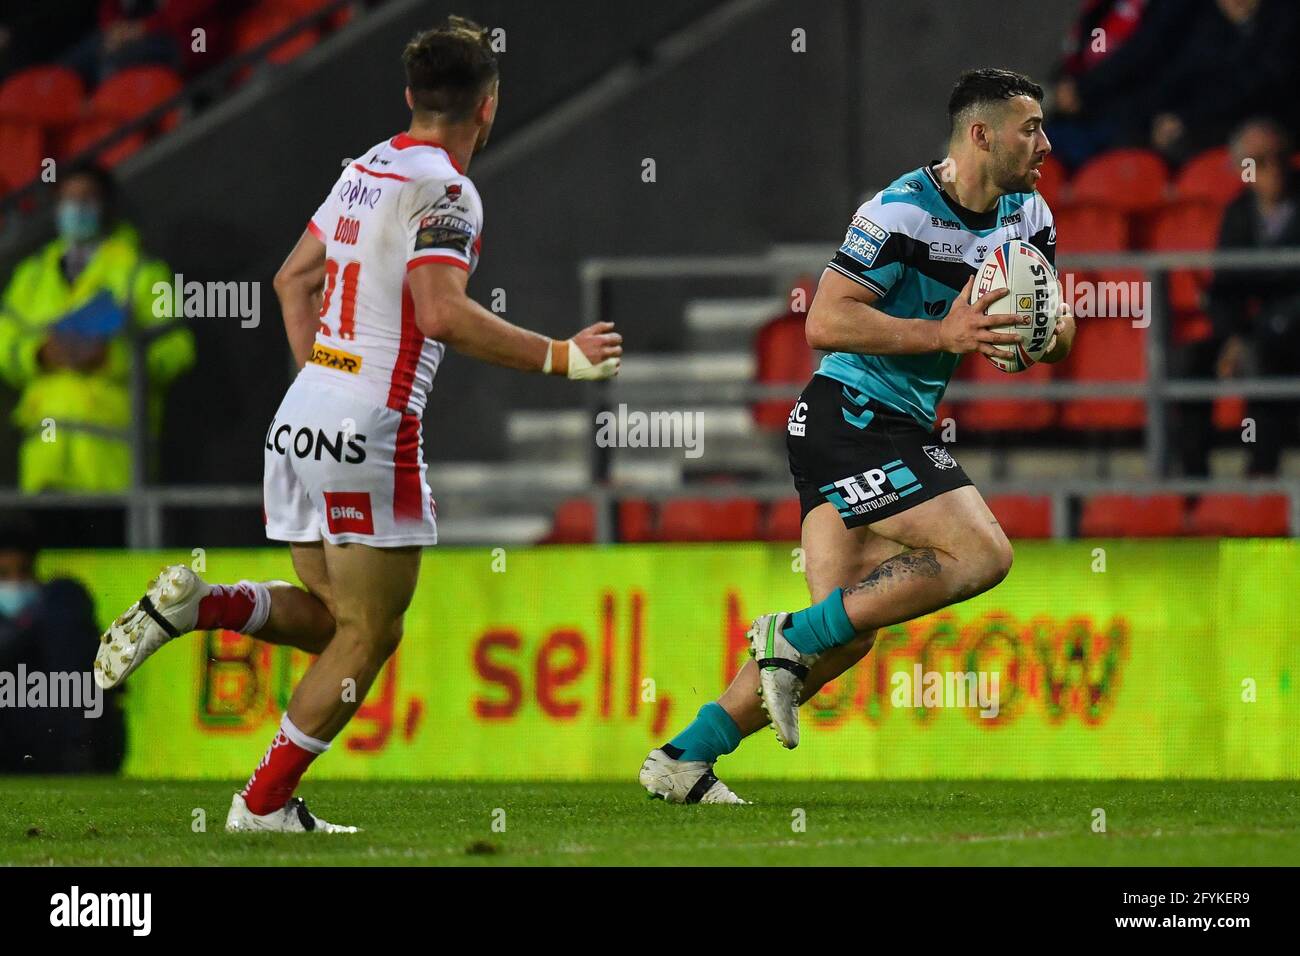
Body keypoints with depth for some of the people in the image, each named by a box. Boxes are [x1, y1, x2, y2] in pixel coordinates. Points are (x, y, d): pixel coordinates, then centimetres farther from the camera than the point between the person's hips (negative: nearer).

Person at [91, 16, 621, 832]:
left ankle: (195, 605, -5)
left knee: (329, 618, 17)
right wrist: (559, 358, -17)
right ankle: (265, 803, 4)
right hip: (370, 429, -8)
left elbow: (294, 281, 23)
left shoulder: (368, 168, 14)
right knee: (370, 635, 4)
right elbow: (442, 314, -24)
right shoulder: (444, 190, -12)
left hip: (301, 419, 8)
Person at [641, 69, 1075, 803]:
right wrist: (943, 335, -26)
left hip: (895, 430, 9)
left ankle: (683, 760, 9)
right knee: (981, 554, -20)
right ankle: (791, 638, -11)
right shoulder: (902, 213, -17)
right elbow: (825, 322, -21)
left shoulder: (1029, 218, 9)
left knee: (847, 632, 4)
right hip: (852, 415, -9)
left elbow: (1058, 329, 17)